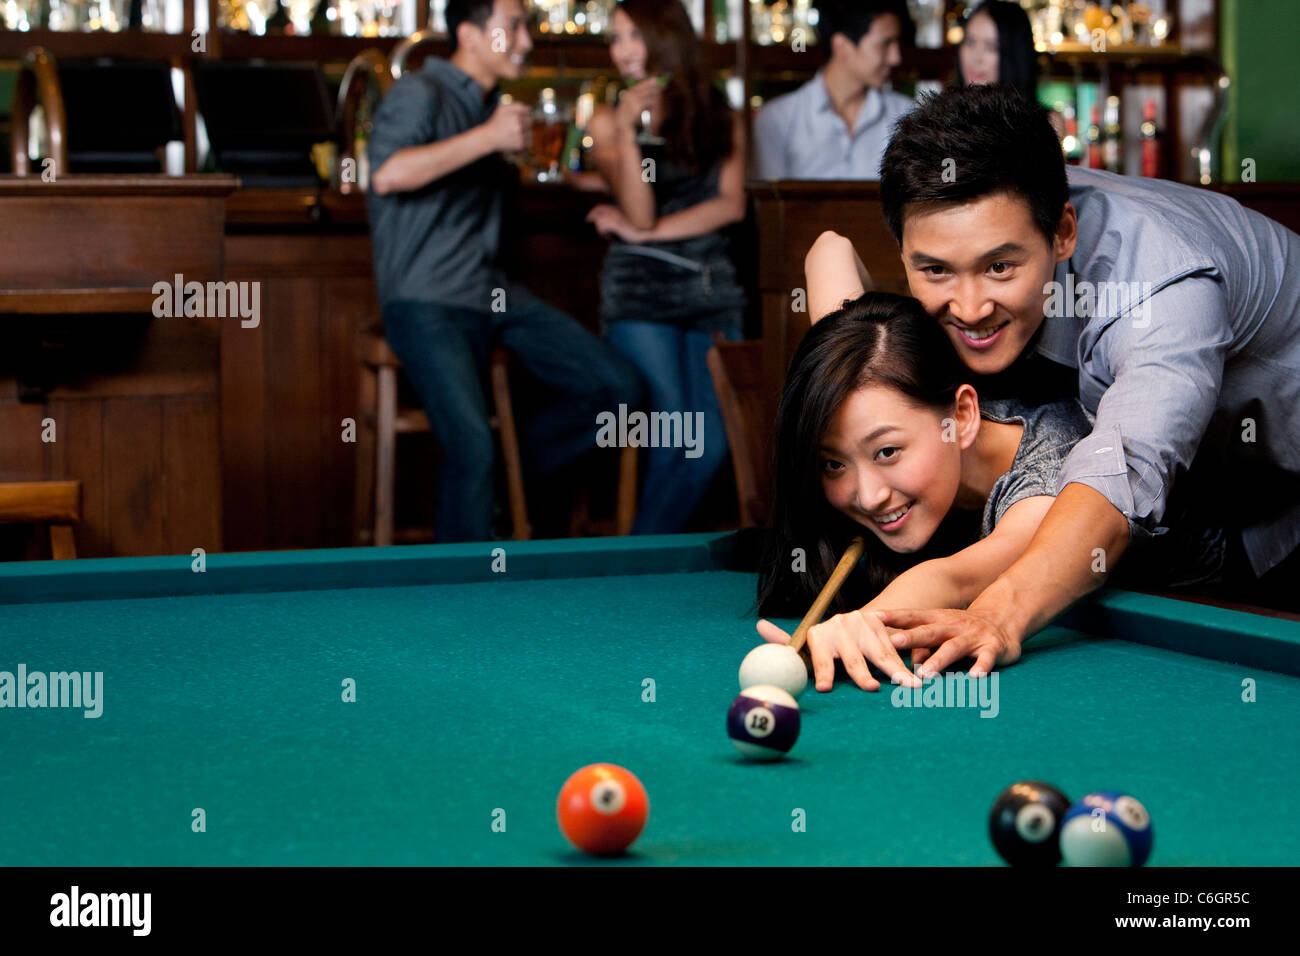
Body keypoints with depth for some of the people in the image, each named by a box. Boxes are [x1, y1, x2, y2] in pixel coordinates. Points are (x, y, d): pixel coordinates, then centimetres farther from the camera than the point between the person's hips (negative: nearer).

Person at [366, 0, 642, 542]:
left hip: (491, 294, 8)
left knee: (618, 387, 1)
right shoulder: (419, 95, -11)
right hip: (427, 303, -8)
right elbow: (387, 175, -29)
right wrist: (488, 137, -28)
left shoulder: (489, 104, 16)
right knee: (472, 450, -22)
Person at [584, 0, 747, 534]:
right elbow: (639, 214, -5)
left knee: (712, 445, -7)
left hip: (712, 291, 3)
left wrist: (647, 233, -7)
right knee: (678, 439, -15)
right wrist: (627, 133, -15)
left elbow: (731, 205, -1)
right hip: (640, 290, -3)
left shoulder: (721, 119, 12)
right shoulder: (609, 122, 6)